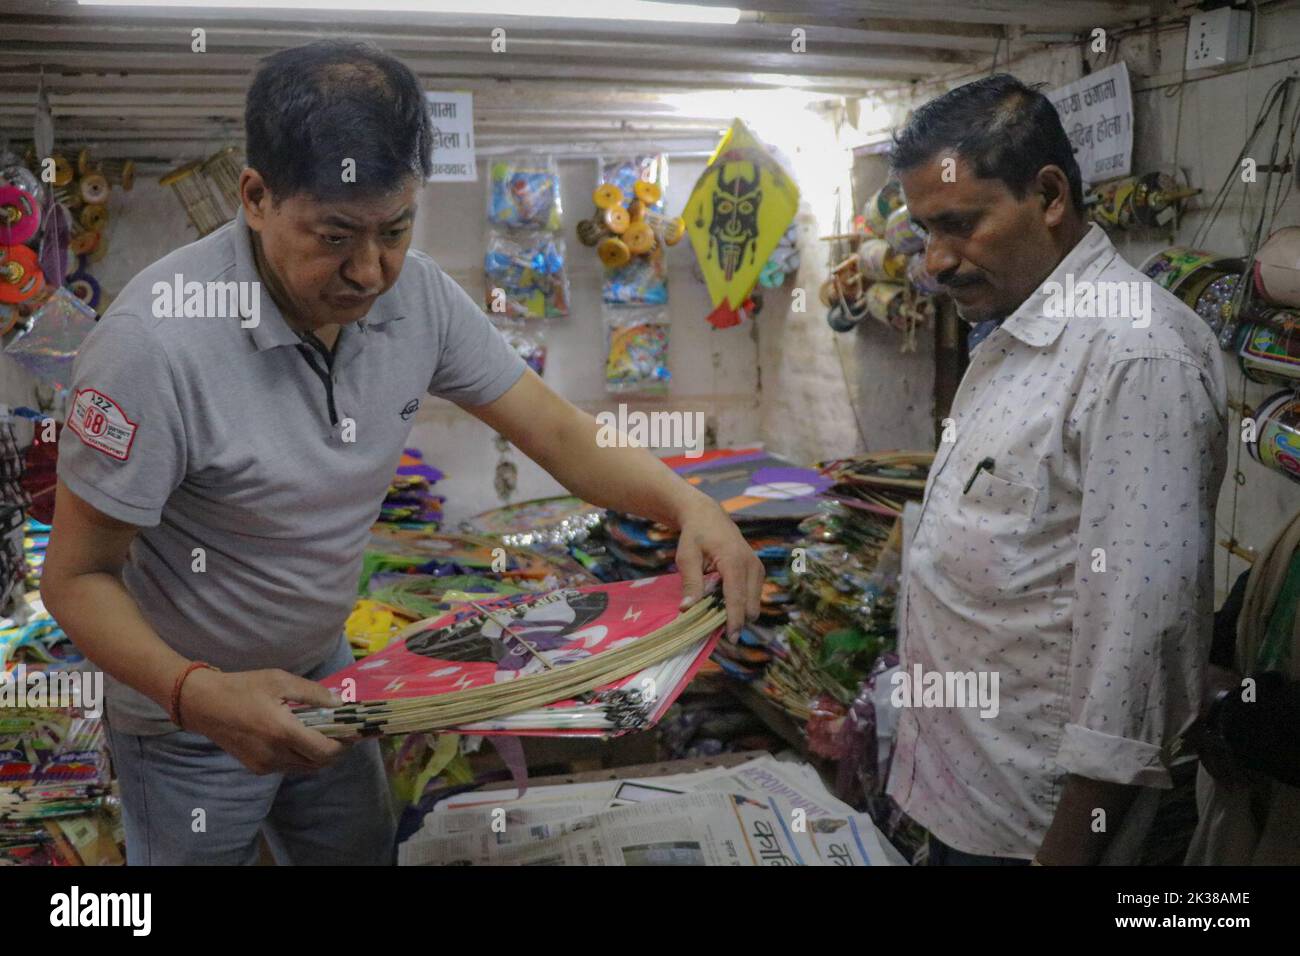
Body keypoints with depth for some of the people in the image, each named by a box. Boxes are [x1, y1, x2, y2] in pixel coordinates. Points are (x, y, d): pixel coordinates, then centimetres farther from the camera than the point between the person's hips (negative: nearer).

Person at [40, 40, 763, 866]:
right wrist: (198, 695, -39)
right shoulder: (159, 338, -31)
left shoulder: (416, 294, -14)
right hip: (189, 714, -5)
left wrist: (687, 505, -27)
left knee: (365, 850, 24)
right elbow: (78, 577, -22)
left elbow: (560, 434, -10)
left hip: (320, 675, 5)